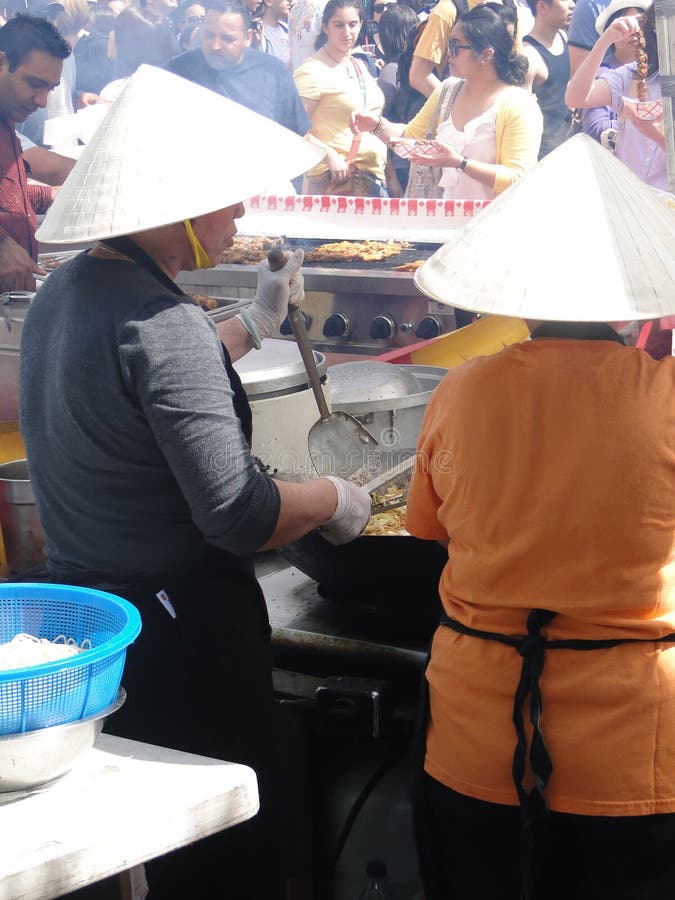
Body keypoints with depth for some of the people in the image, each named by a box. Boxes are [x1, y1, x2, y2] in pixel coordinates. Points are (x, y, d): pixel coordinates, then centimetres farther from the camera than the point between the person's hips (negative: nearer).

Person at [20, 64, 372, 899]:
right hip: (180, 633, -9)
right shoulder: (161, 322, -23)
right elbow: (236, 515, -25)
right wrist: (334, 499, -7)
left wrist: (254, 324, 28)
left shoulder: (61, 292, 5)